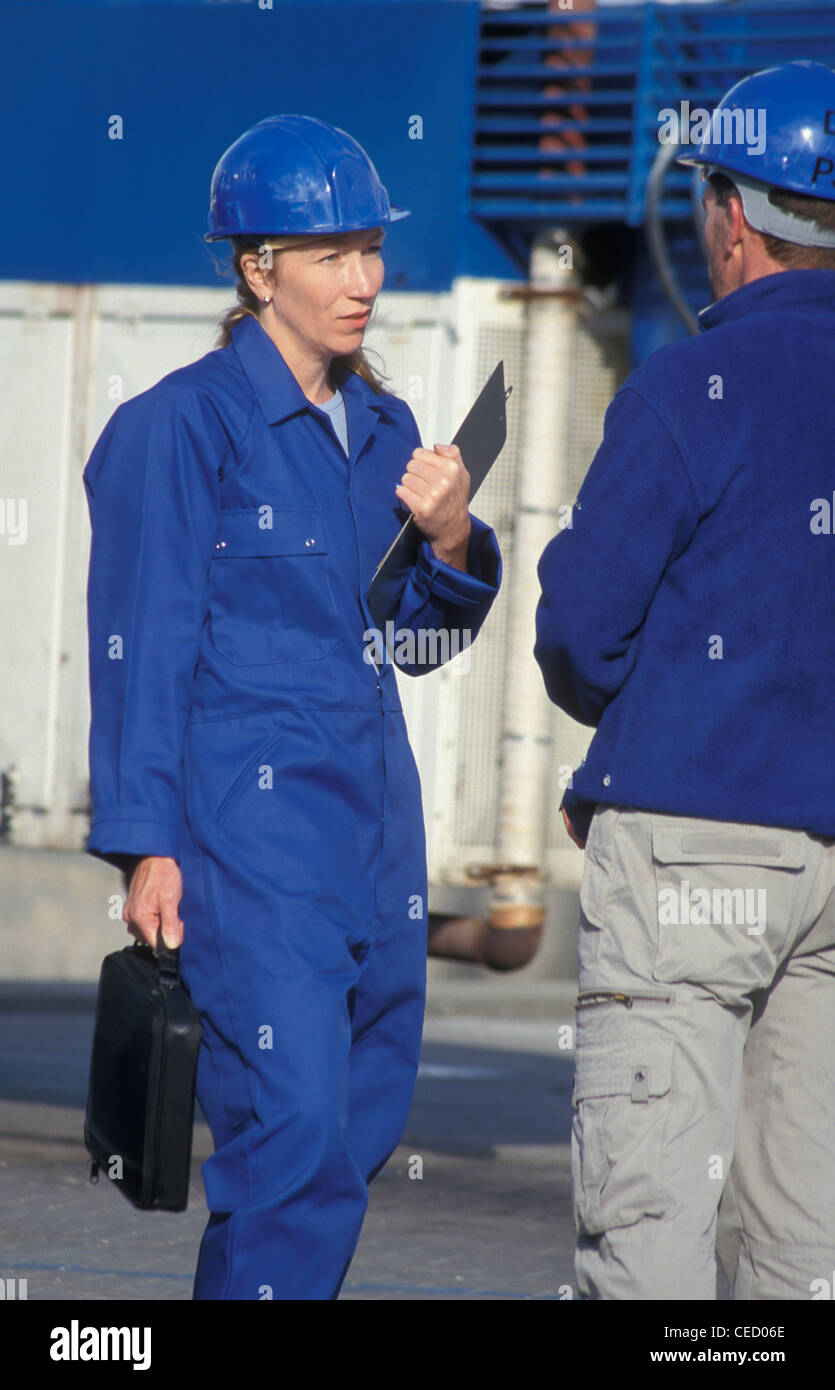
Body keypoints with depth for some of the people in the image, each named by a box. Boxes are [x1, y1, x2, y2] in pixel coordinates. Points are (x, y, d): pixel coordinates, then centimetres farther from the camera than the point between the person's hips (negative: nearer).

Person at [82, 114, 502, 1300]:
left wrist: (449, 540, -2)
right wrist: (146, 845, -10)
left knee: (362, 1127, 8)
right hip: (247, 830, -7)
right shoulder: (183, 425, -5)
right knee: (297, 1134, -16)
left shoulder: (382, 430, 14)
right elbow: (141, 647, -6)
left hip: (374, 825, 7)